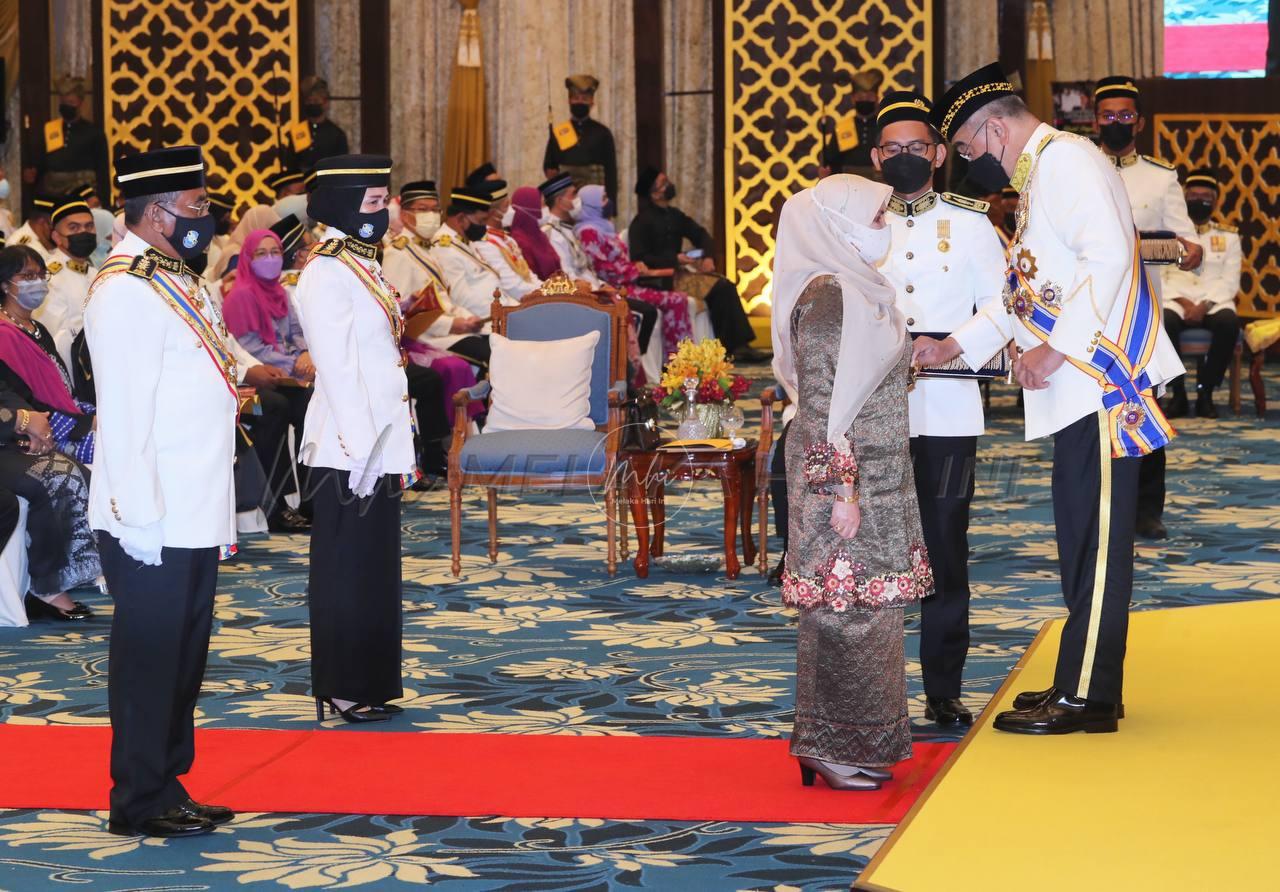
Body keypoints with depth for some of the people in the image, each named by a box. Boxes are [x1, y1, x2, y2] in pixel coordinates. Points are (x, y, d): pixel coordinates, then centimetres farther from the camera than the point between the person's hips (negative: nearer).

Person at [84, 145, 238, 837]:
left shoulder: (174, 281, 16)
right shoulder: (125, 292, -16)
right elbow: (122, 413, -20)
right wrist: (140, 518, -23)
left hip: (194, 519, 10)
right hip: (154, 522, -10)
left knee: (184, 656, 14)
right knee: (149, 659, -1)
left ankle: (168, 787, 23)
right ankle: (140, 803, 7)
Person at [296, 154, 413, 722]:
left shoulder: (363, 267, 15)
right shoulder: (326, 275, -14)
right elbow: (336, 369, -19)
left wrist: (396, 451, 16)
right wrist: (361, 450, -21)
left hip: (377, 446, 9)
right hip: (349, 453, -9)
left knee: (376, 572, 13)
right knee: (346, 575, -1)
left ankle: (371, 686, 20)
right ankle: (341, 691, 5)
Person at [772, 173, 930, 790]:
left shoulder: (854, 289, 13)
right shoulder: (825, 295, -17)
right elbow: (820, 405, -20)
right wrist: (841, 492, -21)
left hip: (874, 478, 10)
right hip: (844, 476, -10)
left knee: (859, 610, 12)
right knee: (846, 609, -4)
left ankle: (846, 745, 19)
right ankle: (833, 749, 2)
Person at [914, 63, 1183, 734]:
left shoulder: (1065, 158, -11)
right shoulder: (1038, 175, 21)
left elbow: (1109, 256, -23)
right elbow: (1030, 292, 25)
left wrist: (1056, 349, -22)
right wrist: (953, 347, 18)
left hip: (1101, 377, -10)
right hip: (1077, 386, 10)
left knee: (1095, 539, -7)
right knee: (1082, 537, 12)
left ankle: (1086, 697, -5)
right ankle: (1084, 684, 18)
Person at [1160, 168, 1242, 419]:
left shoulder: (1228, 236, 15)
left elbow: (1230, 282, 4)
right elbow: (1158, 277, 3)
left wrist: (1204, 307, -13)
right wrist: (1183, 303, -13)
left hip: (1214, 303, 1)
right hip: (1176, 300, -1)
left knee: (1229, 322, -35)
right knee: (1164, 320, -37)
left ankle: (1205, 392, -21)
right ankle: (1177, 393, -23)